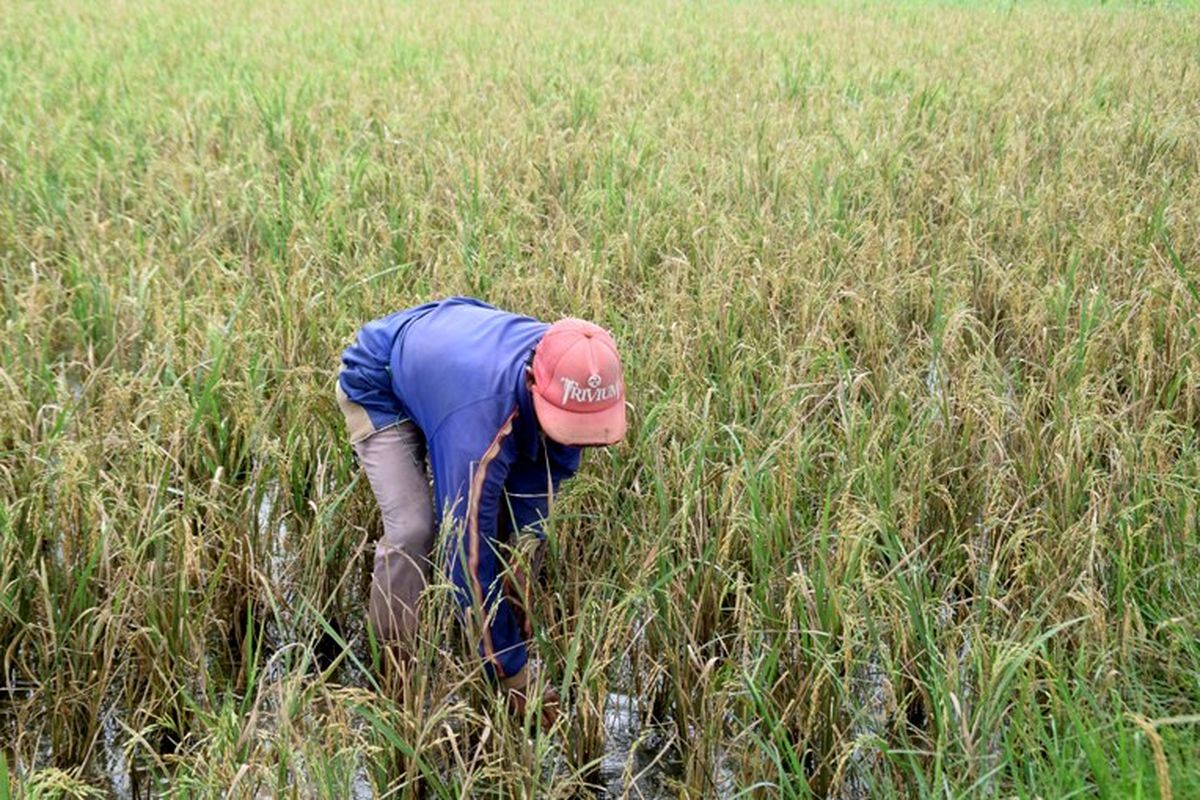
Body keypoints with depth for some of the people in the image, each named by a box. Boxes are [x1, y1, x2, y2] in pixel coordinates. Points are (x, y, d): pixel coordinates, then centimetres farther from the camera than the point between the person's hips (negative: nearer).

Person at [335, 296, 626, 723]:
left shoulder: (569, 377, -29)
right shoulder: (482, 422, -47)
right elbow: (470, 553, -41)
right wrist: (513, 677, -34)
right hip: (380, 388, -6)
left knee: (527, 521, -6)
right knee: (412, 529, -23)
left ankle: (512, 636, 11)